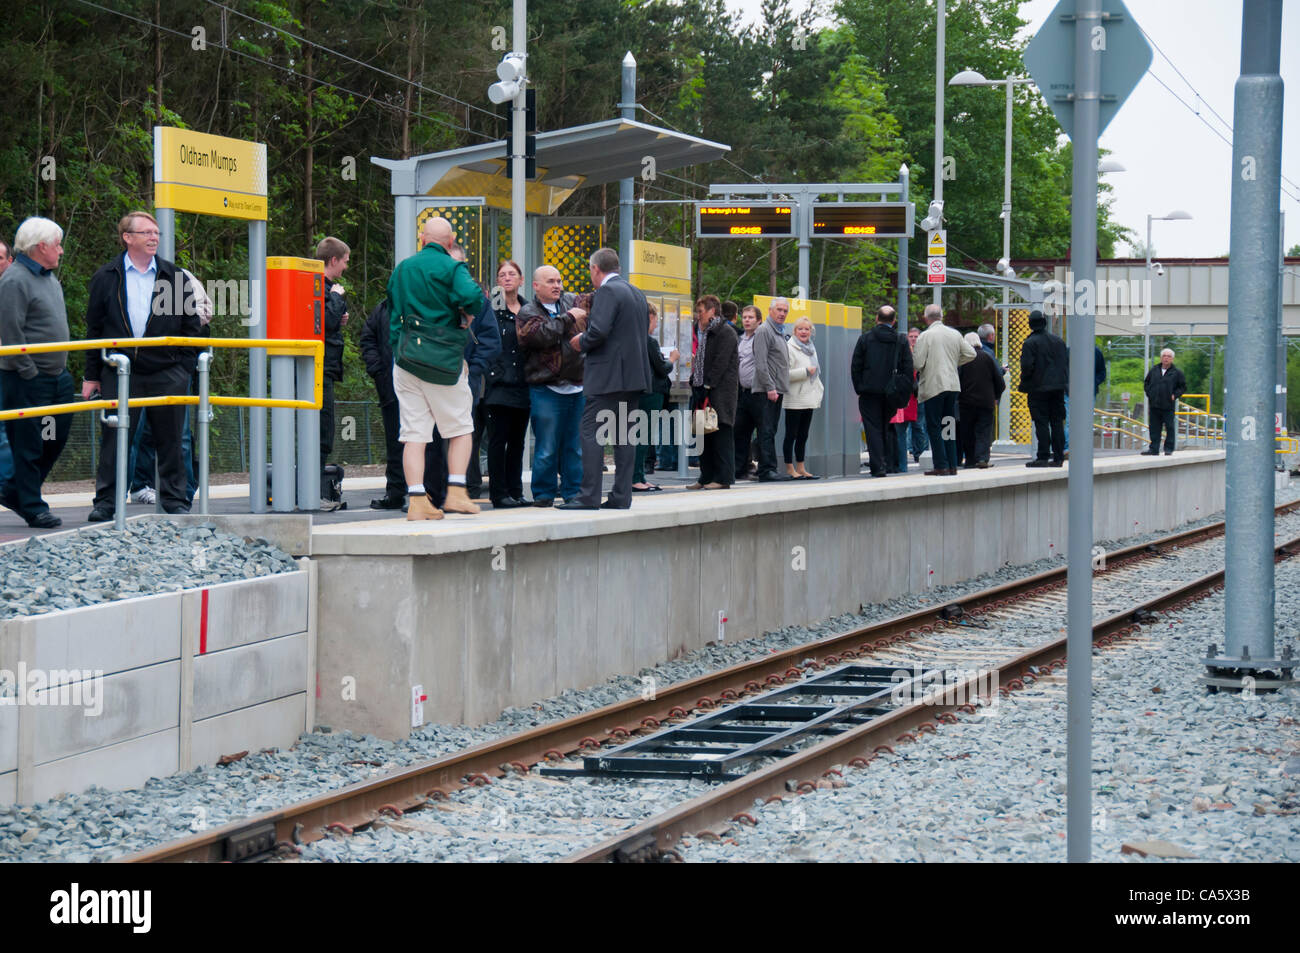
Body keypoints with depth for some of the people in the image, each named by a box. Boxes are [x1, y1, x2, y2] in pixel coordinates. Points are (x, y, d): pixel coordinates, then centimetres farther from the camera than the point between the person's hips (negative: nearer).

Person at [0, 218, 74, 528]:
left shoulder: (50, 279, 15)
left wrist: (62, 368, 16)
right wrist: (30, 372, -17)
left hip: (58, 377, 9)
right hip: (27, 382, -9)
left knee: (57, 438, 12)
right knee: (28, 444, -2)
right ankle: (32, 507, 6)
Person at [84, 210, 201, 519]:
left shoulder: (176, 278, 7)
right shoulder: (106, 278, 6)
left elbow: (191, 326, 9)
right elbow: (94, 328, 8)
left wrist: (185, 371, 1)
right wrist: (92, 376, 5)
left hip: (167, 374, 1)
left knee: (170, 441, 6)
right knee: (114, 439, 2)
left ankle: (175, 500, 15)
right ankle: (105, 502, 9)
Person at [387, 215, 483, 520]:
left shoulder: (401, 269, 14)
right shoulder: (452, 268, -4)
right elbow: (471, 296, -22)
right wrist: (465, 315, -1)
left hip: (405, 357, 4)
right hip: (443, 358, -4)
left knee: (414, 433, 3)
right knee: (461, 428, 9)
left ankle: (417, 502, -4)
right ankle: (456, 493, 0)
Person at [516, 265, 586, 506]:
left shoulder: (573, 302, 14)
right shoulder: (528, 313, 1)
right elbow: (541, 334, -17)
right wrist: (568, 318, -12)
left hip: (577, 385, 4)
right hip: (546, 389, -4)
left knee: (576, 444, 8)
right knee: (547, 446, -2)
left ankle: (573, 491, 16)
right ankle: (543, 493, 7)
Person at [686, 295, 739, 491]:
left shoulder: (726, 332, -9)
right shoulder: (705, 332, 18)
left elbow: (721, 362, -15)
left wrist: (707, 386, -17)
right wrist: (695, 384, 8)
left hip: (721, 391, -9)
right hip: (705, 390, 9)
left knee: (721, 433, -8)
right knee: (705, 433, 7)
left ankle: (723, 477, -7)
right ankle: (707, 476, 11)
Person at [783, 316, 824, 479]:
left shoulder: (811, 348, 17)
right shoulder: (789, 348, -10)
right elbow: (786, 374, -18)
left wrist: (819, 389, 19)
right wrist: (806, 371, -16)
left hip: (809, 399, 8)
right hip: (795, 400, -8)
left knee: (803, 435, 11)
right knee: (791, 435, -3)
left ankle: (801, 468, 15)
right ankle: (790, 469, 0)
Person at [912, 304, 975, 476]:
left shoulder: (925, 336, -9)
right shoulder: (955, 334, 7)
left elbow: (918, 363, -13)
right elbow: (971, 354, 9)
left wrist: (911, 354, 8)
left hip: (933, 386, -6)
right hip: (953, 385, 6)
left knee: (934, 427, -2)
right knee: (949, 425, 12)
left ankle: (941, 466, -6)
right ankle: (952, 465, 11)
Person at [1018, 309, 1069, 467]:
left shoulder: (1030, 343, -10)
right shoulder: (1058, 341, 11)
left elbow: (1027, 366, -15)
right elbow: (1066, 363, 14)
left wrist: (1024, 384, -2)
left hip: (1038, 389, -6)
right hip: (1058, 387, 6)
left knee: (1041, 423, -4)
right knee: (1057, 422, 8)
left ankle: (1043, 456, -7)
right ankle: (1058, 457, 9)